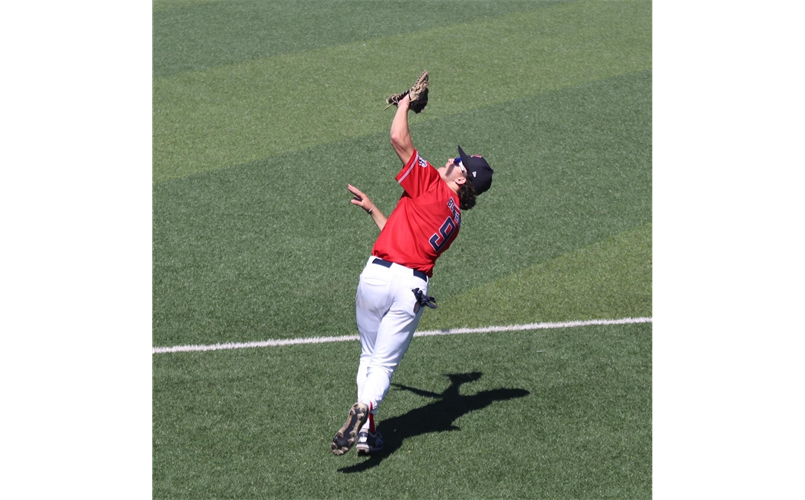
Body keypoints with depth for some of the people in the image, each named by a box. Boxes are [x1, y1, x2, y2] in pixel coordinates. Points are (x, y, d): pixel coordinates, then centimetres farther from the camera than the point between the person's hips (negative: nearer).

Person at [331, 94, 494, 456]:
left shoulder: (433, 183, -1)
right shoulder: (455, 221, 19)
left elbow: (399, 138, -6)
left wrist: (406, 103, 11)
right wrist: (372, 210, 39)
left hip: (379, 274, -4)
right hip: (412, 288, 4)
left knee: (370, 358, 14)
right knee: (384, 365, 5)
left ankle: (363, 420, 4)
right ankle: (366, 417, -19)